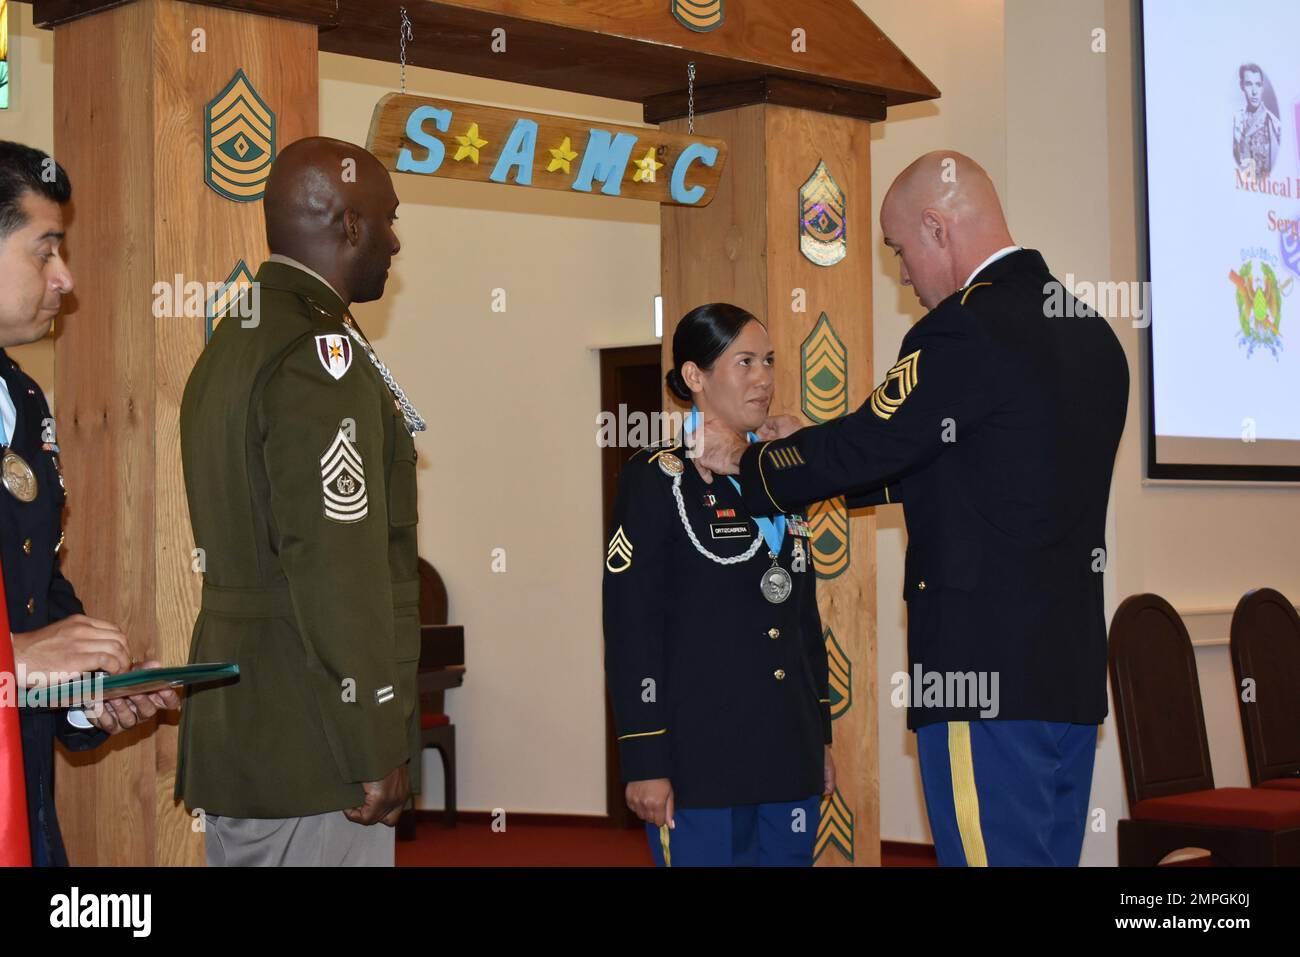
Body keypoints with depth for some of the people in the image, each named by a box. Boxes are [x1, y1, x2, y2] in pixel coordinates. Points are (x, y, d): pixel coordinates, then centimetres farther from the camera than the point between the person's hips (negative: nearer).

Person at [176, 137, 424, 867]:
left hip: (232, 731, 10)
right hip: (313, 748, -10)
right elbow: (338, 564, -20)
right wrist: (379, 745, -17)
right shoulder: (319, 355, -15)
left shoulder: (229, 345, 15)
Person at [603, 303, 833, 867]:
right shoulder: (658, 478, -5)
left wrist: (821, 737, 17)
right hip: (700, 759, -6)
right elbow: (631, 629, -10)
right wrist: (645, 762, -14)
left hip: (789, 758, 6)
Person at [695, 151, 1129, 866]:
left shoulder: (964, 330, -14)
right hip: (1076, 673, 9)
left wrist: (746, 461, 7)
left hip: (985, 673, -9)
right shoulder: (1092, 332, 15)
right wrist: (808, 454, 24)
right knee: (1049, 854, 15)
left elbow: (863, 446, -12)